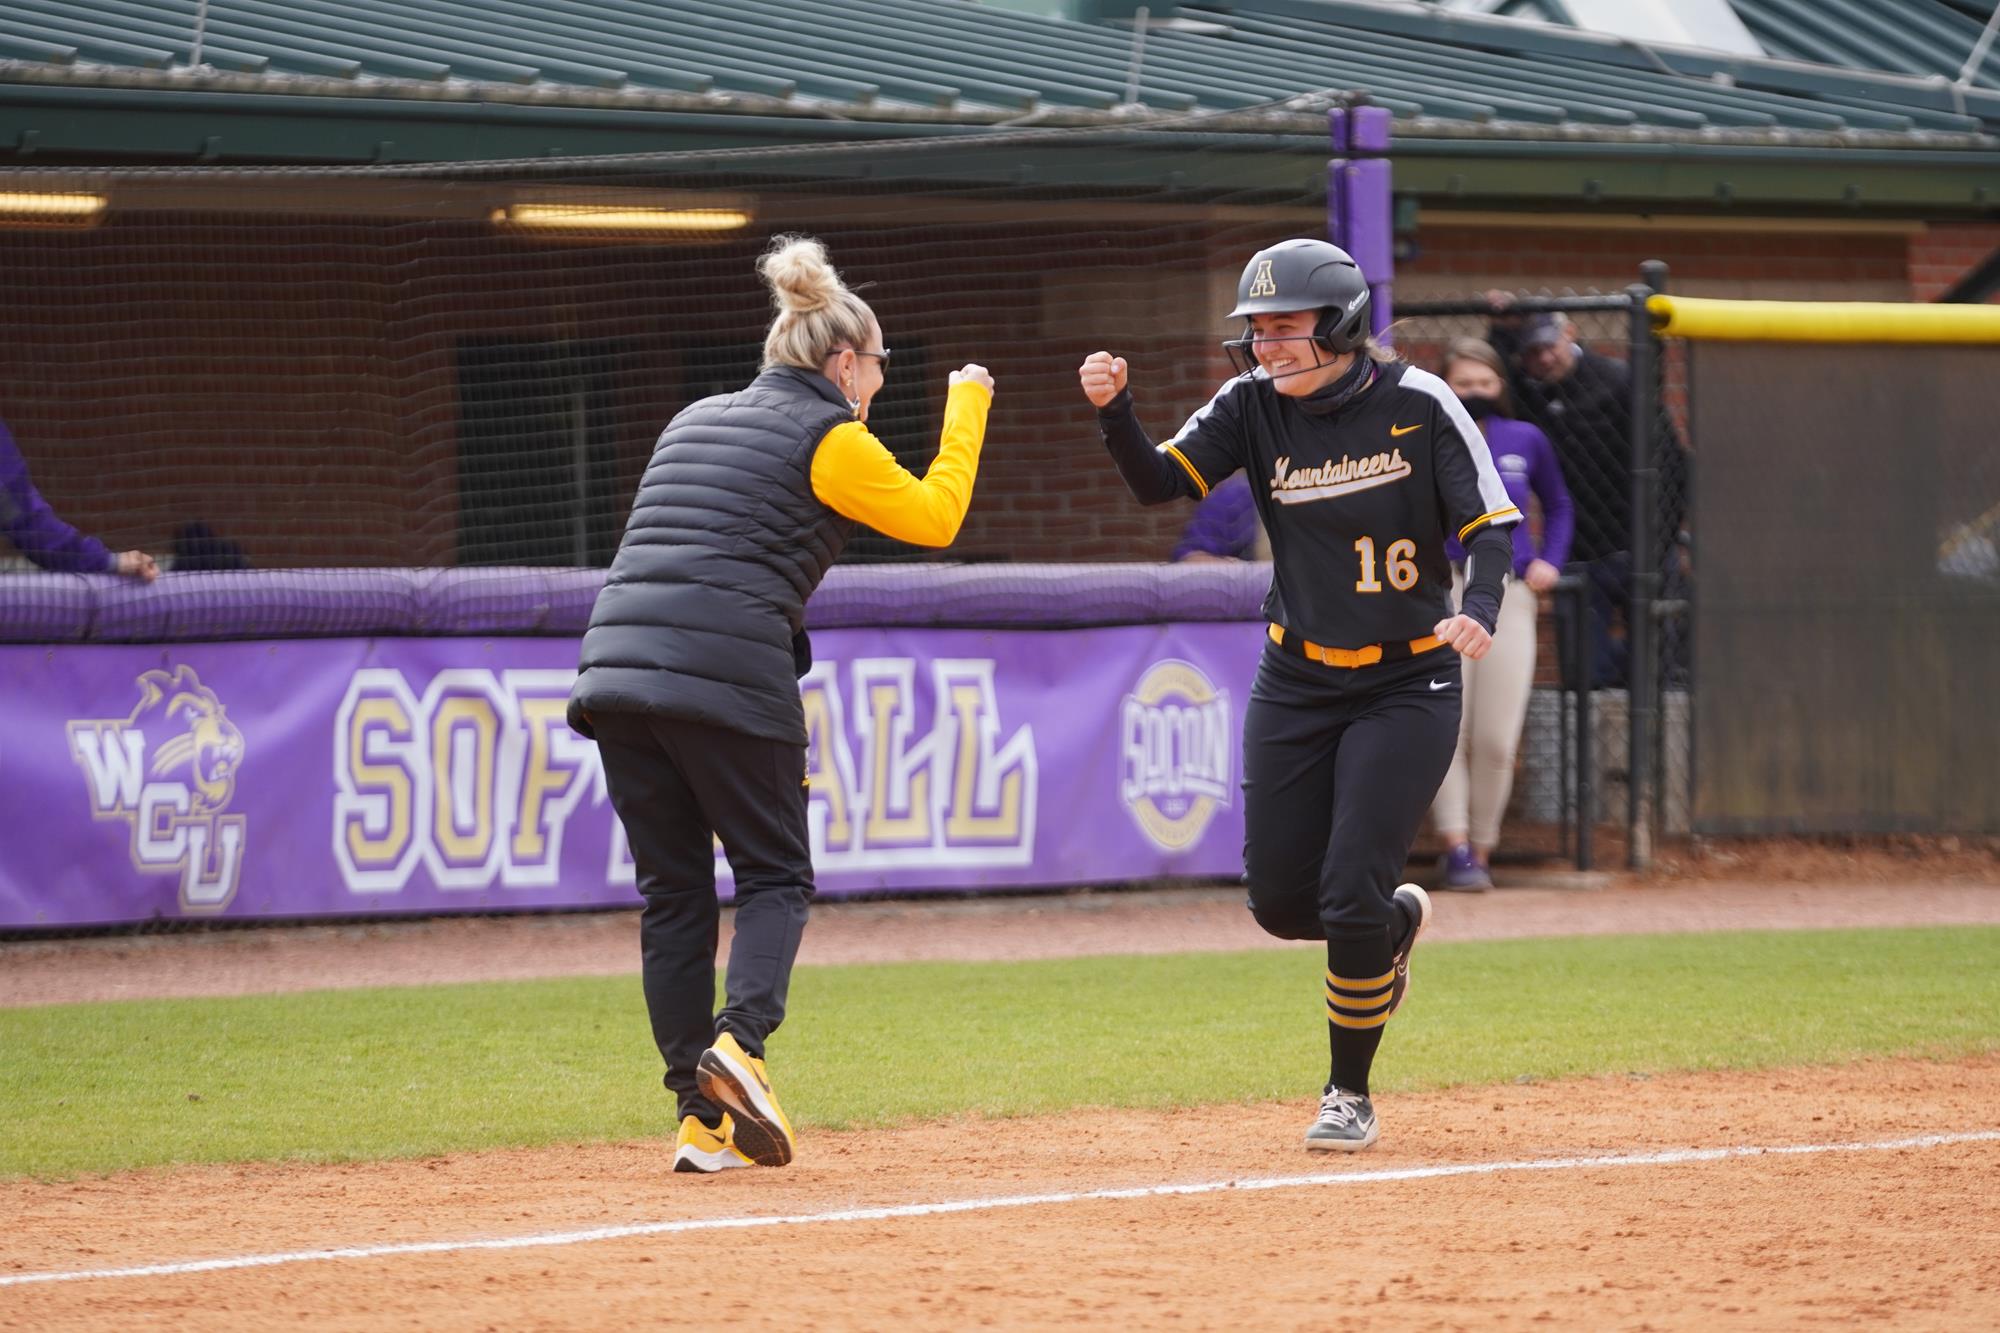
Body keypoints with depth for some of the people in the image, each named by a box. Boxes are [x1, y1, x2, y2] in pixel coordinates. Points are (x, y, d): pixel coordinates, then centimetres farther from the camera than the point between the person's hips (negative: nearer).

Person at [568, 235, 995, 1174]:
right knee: (774, 875, 7)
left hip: (615, 664, 6)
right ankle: (739, 1041, -19)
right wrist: (967, 407, 22)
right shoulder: (827, 438, 3)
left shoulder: (694, 420, 23)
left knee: (674, 891, 9)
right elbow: (935, 517, 10)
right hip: (729, 674, -6)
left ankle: (702, 1118, 4)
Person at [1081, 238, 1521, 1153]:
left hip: (1407, 686, -4)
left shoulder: (1417, 404, -13)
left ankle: (1349, 1094, 8)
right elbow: (1158, 483, -13)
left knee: (1351, 898, -11)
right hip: (1296, 683, 4)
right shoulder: (1253, 406, -4)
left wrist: (1479, 608, -32)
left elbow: (1488, 522, -12)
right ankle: (1394, 924, 39)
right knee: (1280, 899, 4)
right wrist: (1114, 412, -32)